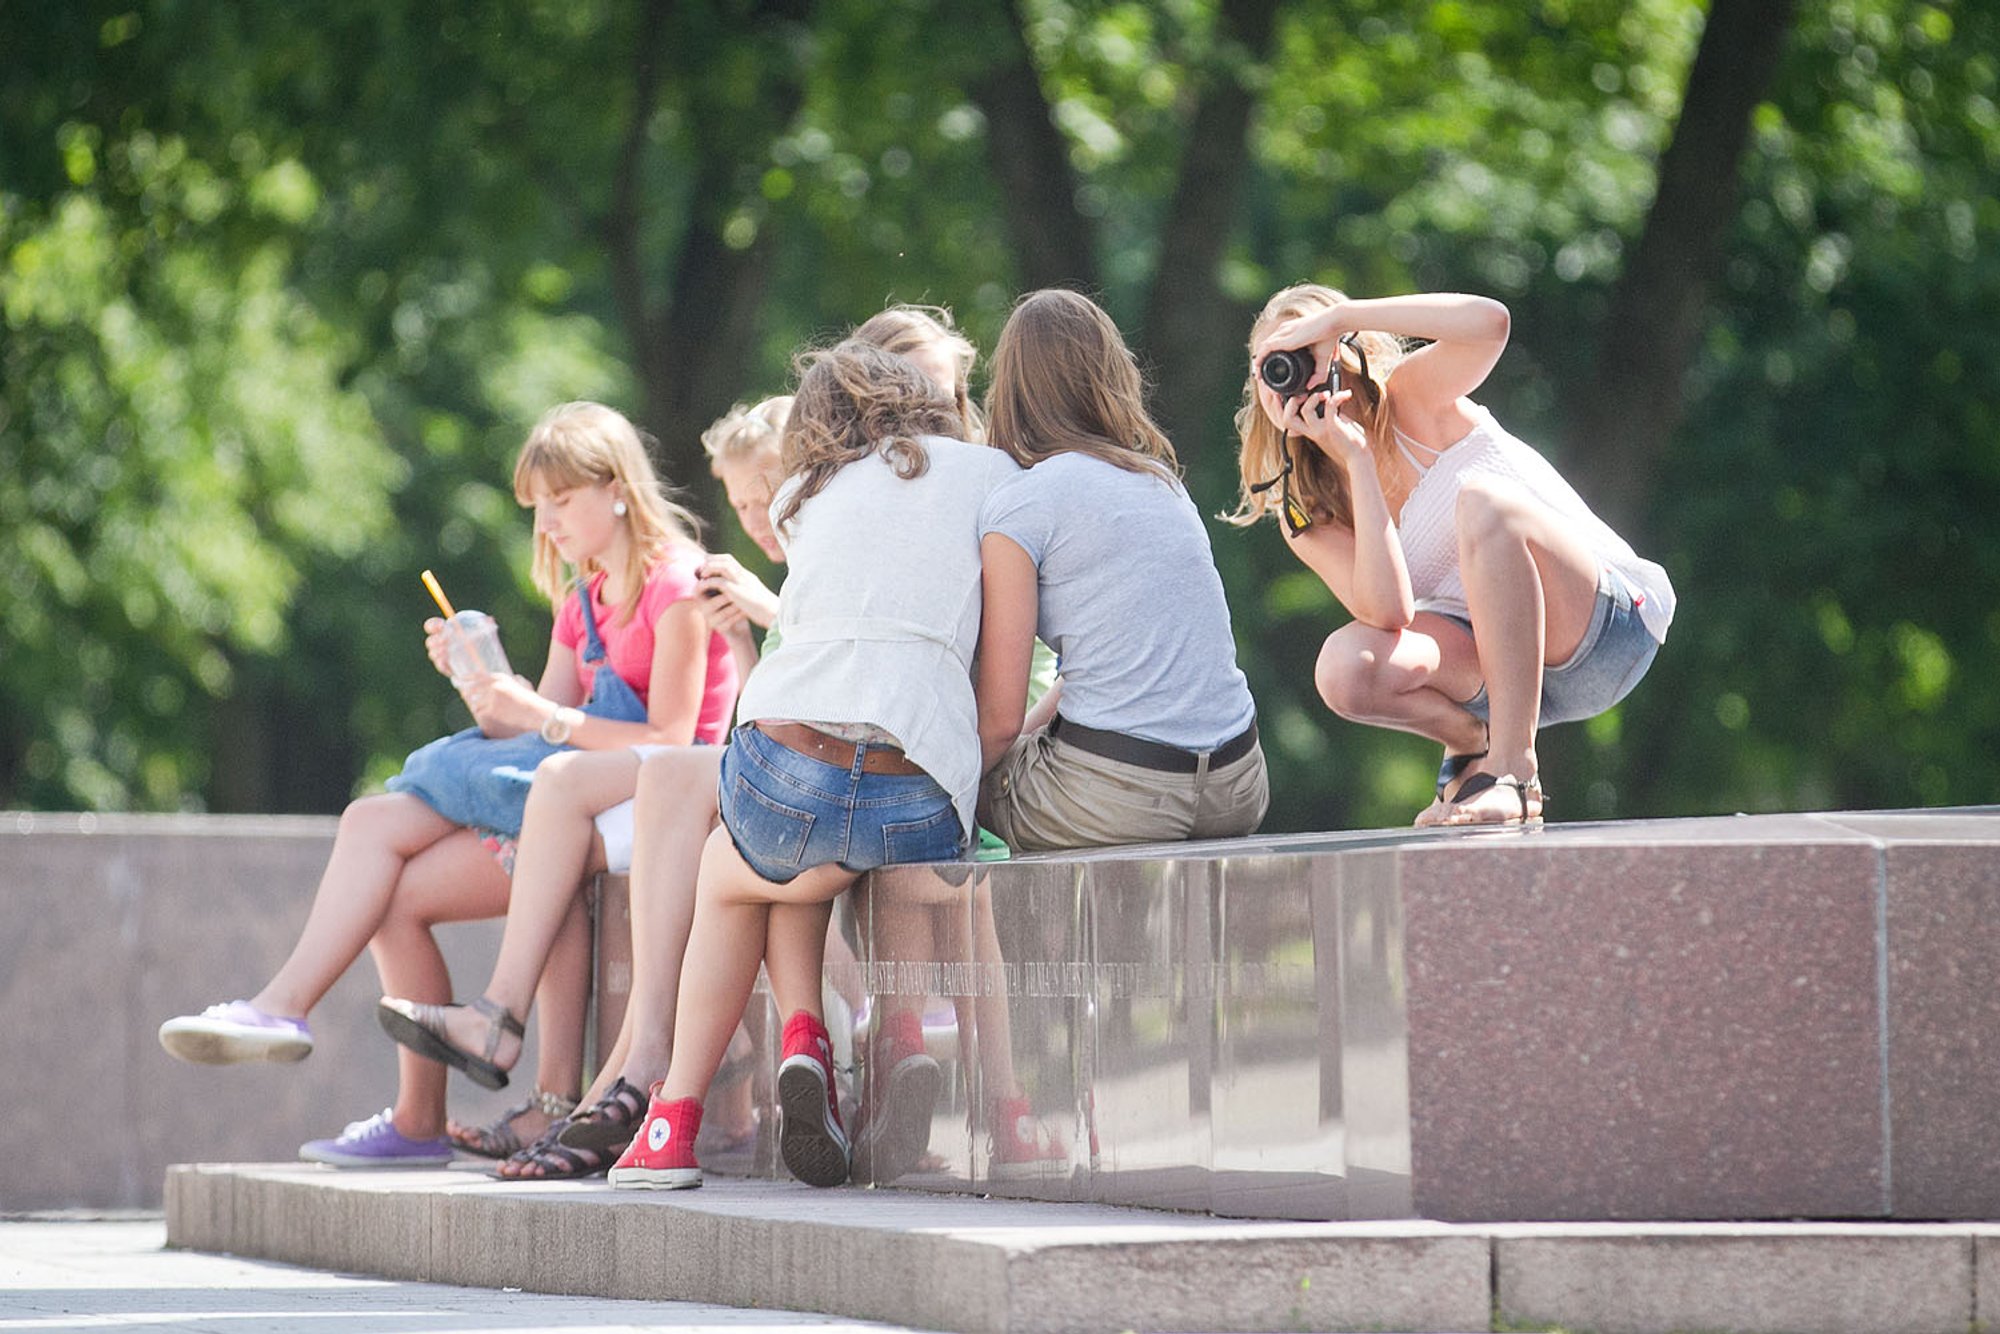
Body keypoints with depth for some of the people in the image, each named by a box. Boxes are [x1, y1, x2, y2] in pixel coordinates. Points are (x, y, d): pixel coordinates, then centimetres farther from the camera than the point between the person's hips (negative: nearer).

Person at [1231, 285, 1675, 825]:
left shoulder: (1412, 399, -7)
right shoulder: (1306, 514, 0)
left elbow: (1488, 321, -30)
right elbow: (1387, 613, -18)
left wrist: (1338, 315, -25)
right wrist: (1355, 459, -21)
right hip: (1495, 659, 4)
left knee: (1482, 500, -34)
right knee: (1346, 668, -27)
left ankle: (1514, 770, -32)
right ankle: (1472, 740, 5)